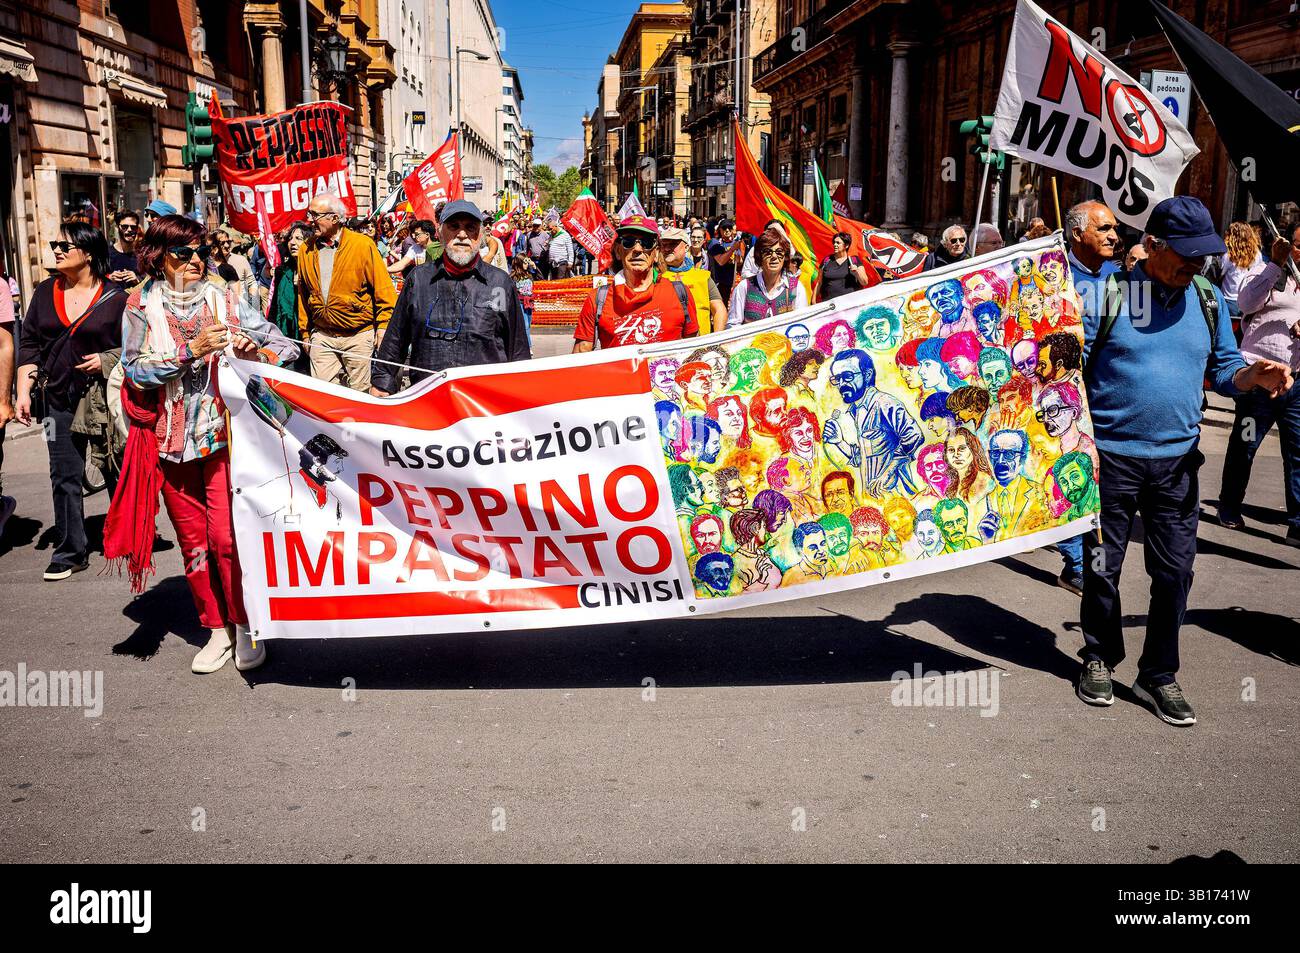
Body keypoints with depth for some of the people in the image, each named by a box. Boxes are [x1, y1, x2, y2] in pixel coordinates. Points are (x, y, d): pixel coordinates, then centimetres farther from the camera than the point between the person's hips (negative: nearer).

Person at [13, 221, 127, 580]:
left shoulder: (115, 297, -5)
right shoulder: (46, 292, 8)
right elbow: (28, 344, 10)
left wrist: (107, 361, -16)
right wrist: (24, 392, 4)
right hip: (60, 401, 4)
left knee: (118, 471, 7)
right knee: (65, 476, 4)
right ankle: (70, 552, 12)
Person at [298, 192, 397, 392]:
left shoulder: (363, 245, -6)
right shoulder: (306, 251, 6)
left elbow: (383, 289, -5)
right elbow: (303, 295, 14)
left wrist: (383, 327, -10)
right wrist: (305, 332, 14)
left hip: (358, 336, -3)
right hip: (322, 336, 3)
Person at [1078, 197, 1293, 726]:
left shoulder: (1209, 300, 7)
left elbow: (1223, 368, 13)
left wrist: (1252, 375, -10)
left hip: (1177, 462, 4)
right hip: (1110, 457, -3)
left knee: (1174, 572, 5)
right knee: (1101, 566, 9)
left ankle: (1158, 675, 20)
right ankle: (1099, 659, 28)